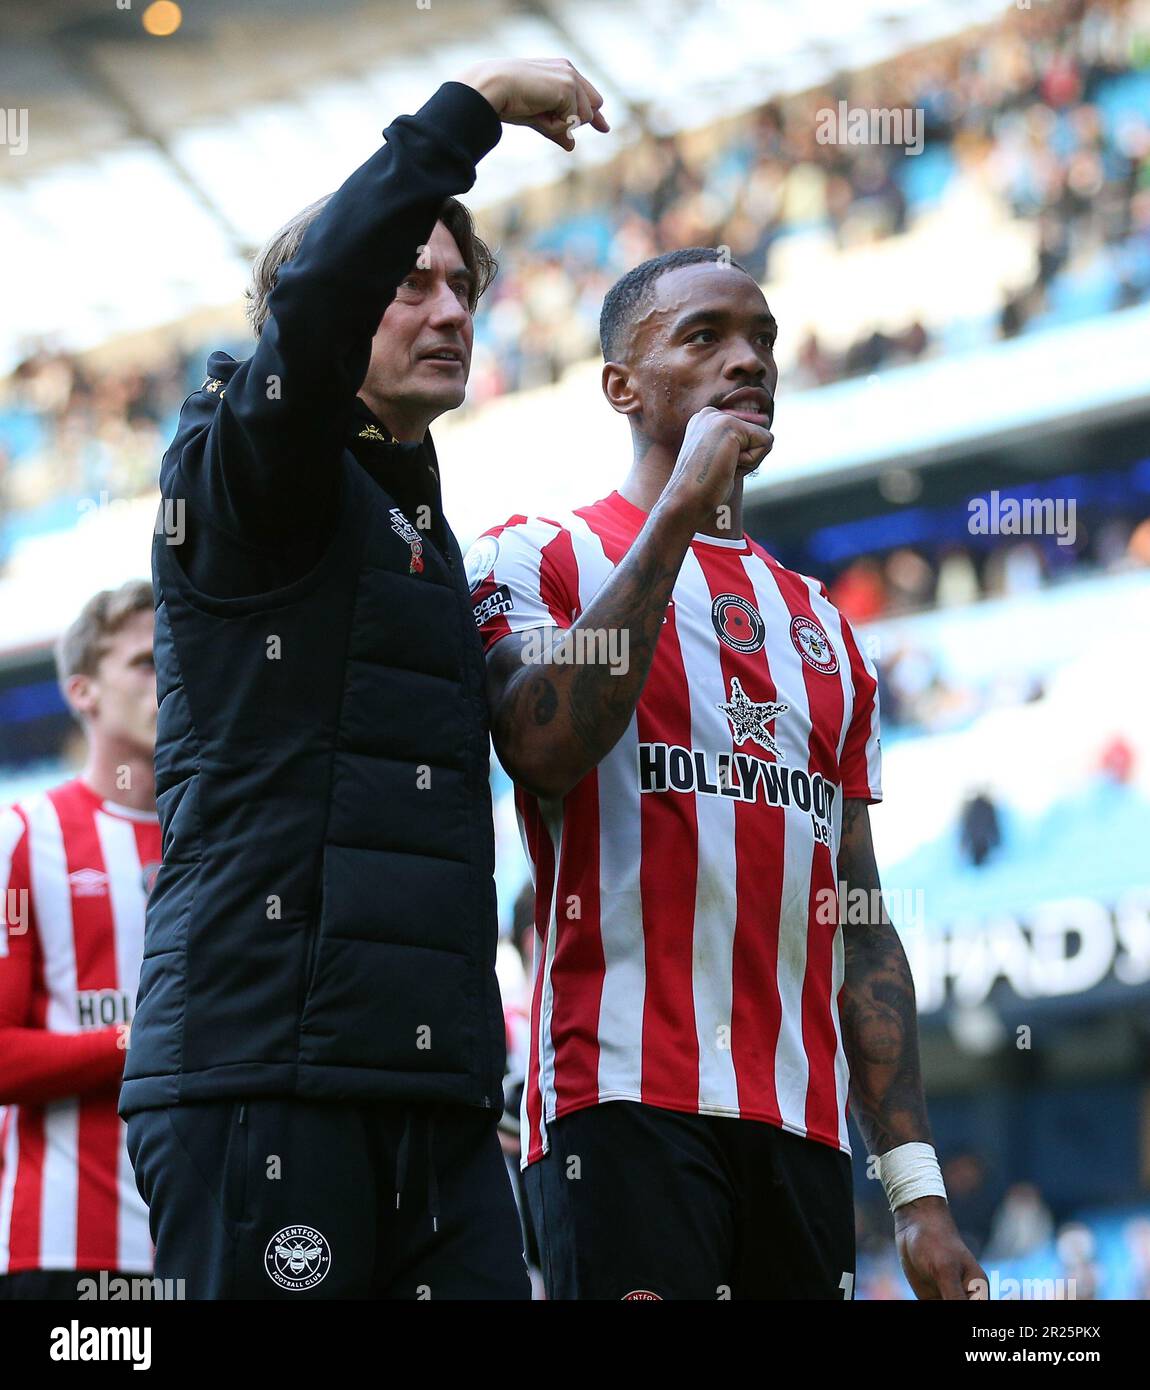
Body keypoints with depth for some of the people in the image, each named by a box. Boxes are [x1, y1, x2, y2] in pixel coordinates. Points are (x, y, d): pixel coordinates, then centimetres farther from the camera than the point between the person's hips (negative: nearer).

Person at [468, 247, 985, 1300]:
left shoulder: (820, 622, 22)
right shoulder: (540, 556, 6)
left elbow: (859, 924, 18)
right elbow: (543, 744, -17)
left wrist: (917, 1185, 10)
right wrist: (678, 513, -11)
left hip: (803, 1123, 6)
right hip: (629, 1096, -6)